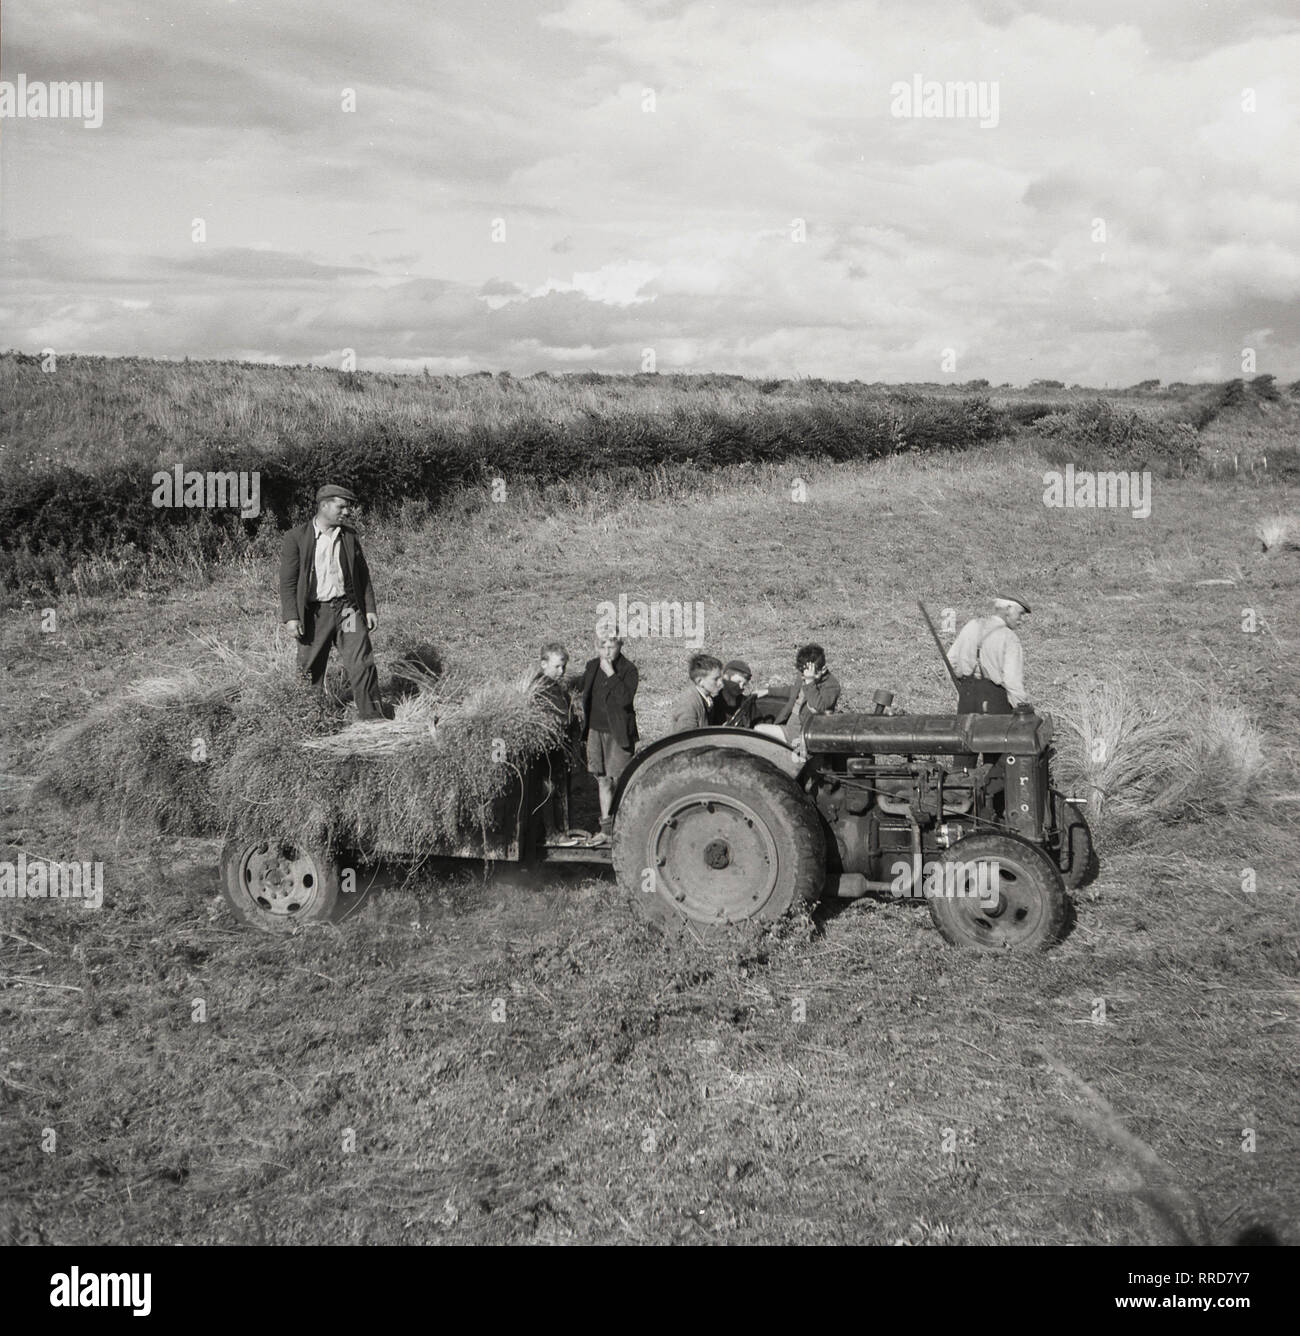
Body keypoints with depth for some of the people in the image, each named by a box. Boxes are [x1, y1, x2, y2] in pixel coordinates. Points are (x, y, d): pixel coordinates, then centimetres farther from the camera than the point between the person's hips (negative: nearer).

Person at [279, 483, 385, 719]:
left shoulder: (349, 536, 10)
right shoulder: (296, 538, -4)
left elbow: (362, 574, 16)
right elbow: (287, 581, -6)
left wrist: (370, 608, 11)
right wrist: (291, 617, -12)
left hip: (347, 608, 3)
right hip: (314, 612, -3)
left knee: (361, 663, -4)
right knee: (310, 669, 5)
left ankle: (372, 715, 2)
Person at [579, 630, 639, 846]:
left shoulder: (628, 669, -8)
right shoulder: (592, 666, 9)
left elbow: (626, 699, -22)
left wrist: (611, 674, -23)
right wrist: (585, 731, 15)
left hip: (618, 734, -6)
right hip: (595, 731, 6)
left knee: (618, 782, -5)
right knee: (603, 781, 10)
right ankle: (606, 829, 17)